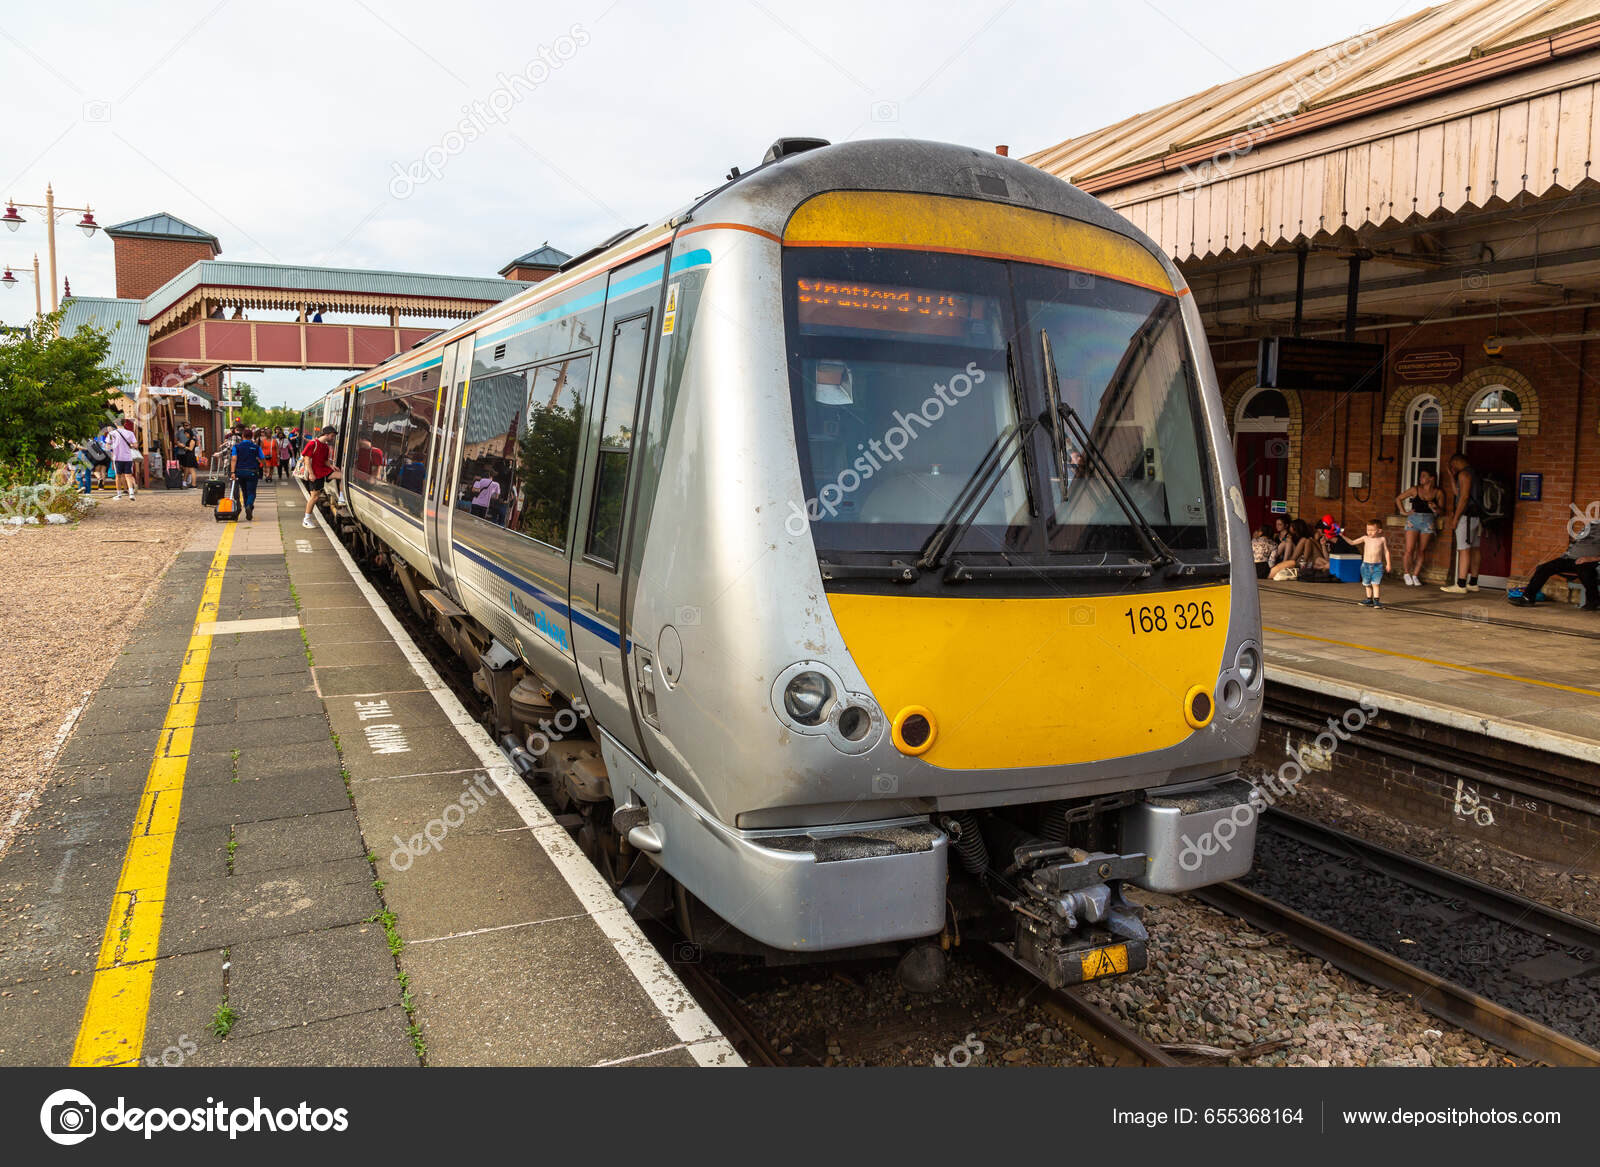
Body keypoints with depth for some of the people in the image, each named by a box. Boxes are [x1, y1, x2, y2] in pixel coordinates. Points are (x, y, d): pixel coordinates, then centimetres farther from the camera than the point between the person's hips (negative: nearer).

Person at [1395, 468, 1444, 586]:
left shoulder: (1438, 493, 5)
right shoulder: (1415, 490, 5)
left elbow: (1441, 511, 9)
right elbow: (1398, 498, 14)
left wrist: (1435, 508, -12)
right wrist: (1403, 512, 7)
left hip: (1428, 521, 0)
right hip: (1413, 519, 0)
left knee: (1421, 551, 1)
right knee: (1410, 550, -9)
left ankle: (1415, 575, 11)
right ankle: (1407, 574, 9)